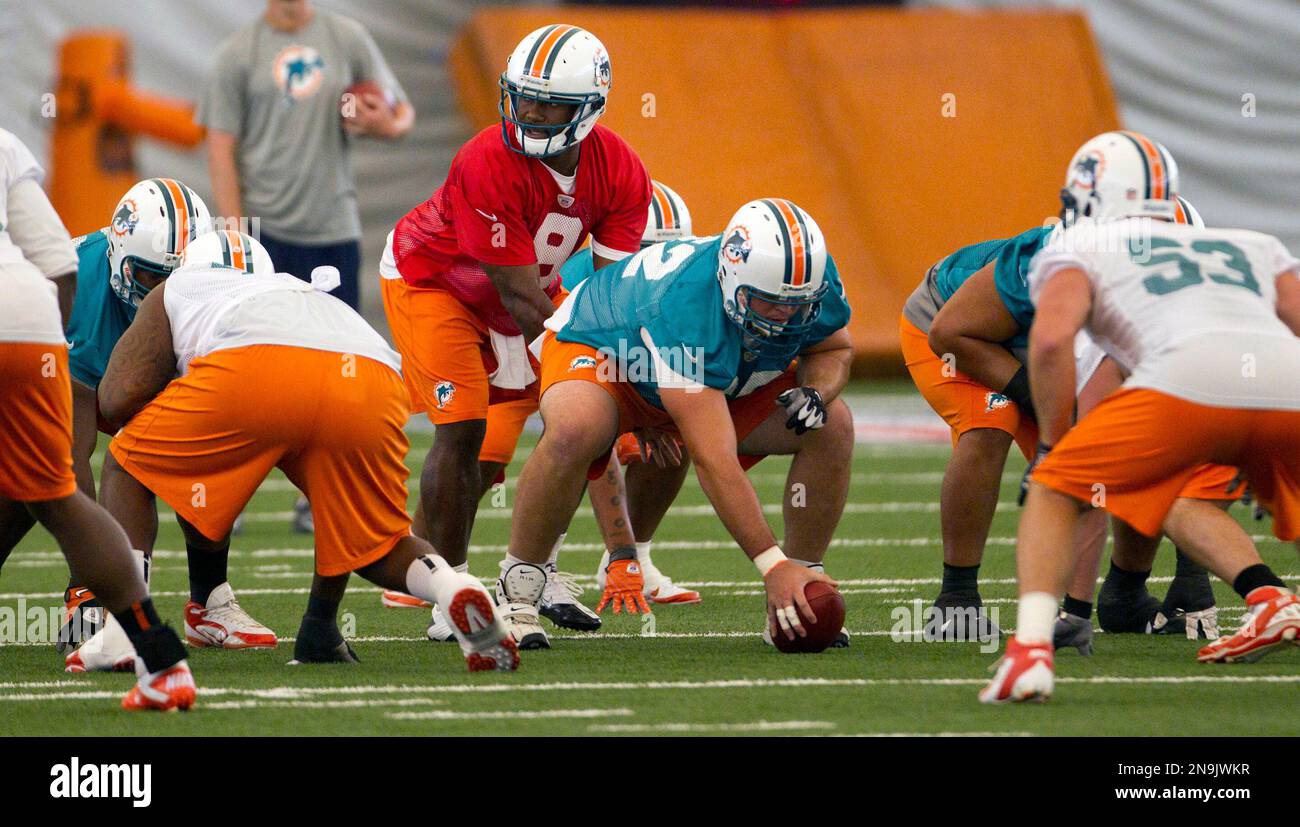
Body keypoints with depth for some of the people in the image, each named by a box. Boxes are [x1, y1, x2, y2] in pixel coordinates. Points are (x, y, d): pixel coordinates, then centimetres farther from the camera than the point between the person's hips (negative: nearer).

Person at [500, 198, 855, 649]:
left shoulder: (816, 283, -26)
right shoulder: (685, 308, -45)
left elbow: (834, 348, 1)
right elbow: (714, 462, -46)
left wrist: (816, 390, -25)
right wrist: (773, 565, -50)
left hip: (724, 374, 6)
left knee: (832, 427, -14)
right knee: (573, 432, -40)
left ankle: (803, 594, -2)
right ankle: (515, 594, -21)